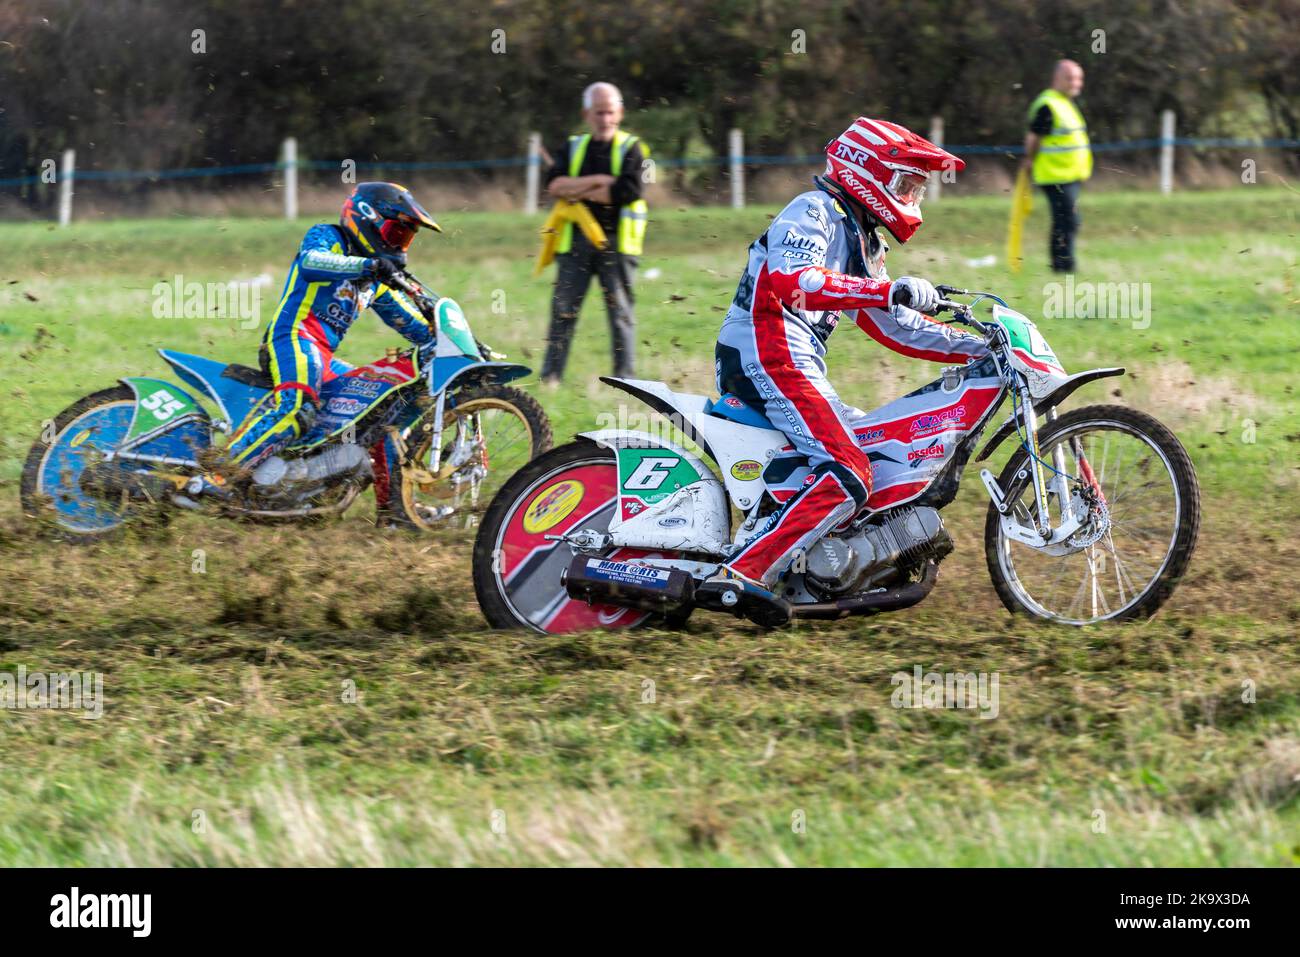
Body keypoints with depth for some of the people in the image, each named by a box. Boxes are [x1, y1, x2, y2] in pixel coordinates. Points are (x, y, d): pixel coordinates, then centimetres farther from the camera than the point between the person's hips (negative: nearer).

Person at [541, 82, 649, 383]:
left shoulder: (631, 148, 3)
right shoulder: (573, 147, 13)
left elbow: (627, 191, -13)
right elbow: (554, 185, -3)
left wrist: (578, 191, -7)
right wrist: (596, 181, -14)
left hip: (616, 241, -3)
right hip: (575, 240, 3)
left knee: (620, 311, 0)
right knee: (564, 309, 0)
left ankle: (624, 377, 4)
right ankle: (550, 376, 1)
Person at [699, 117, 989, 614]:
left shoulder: (862, 239, 24)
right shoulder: (815, 213, -7)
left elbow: (893, 326, 26)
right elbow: (791, 280, -27)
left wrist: (977, 347, 17)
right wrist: (889, 290, -32)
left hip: (797, 366, 11)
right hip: (765, 356, -11)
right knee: (847, 475, -24)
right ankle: (743, 574, -35)